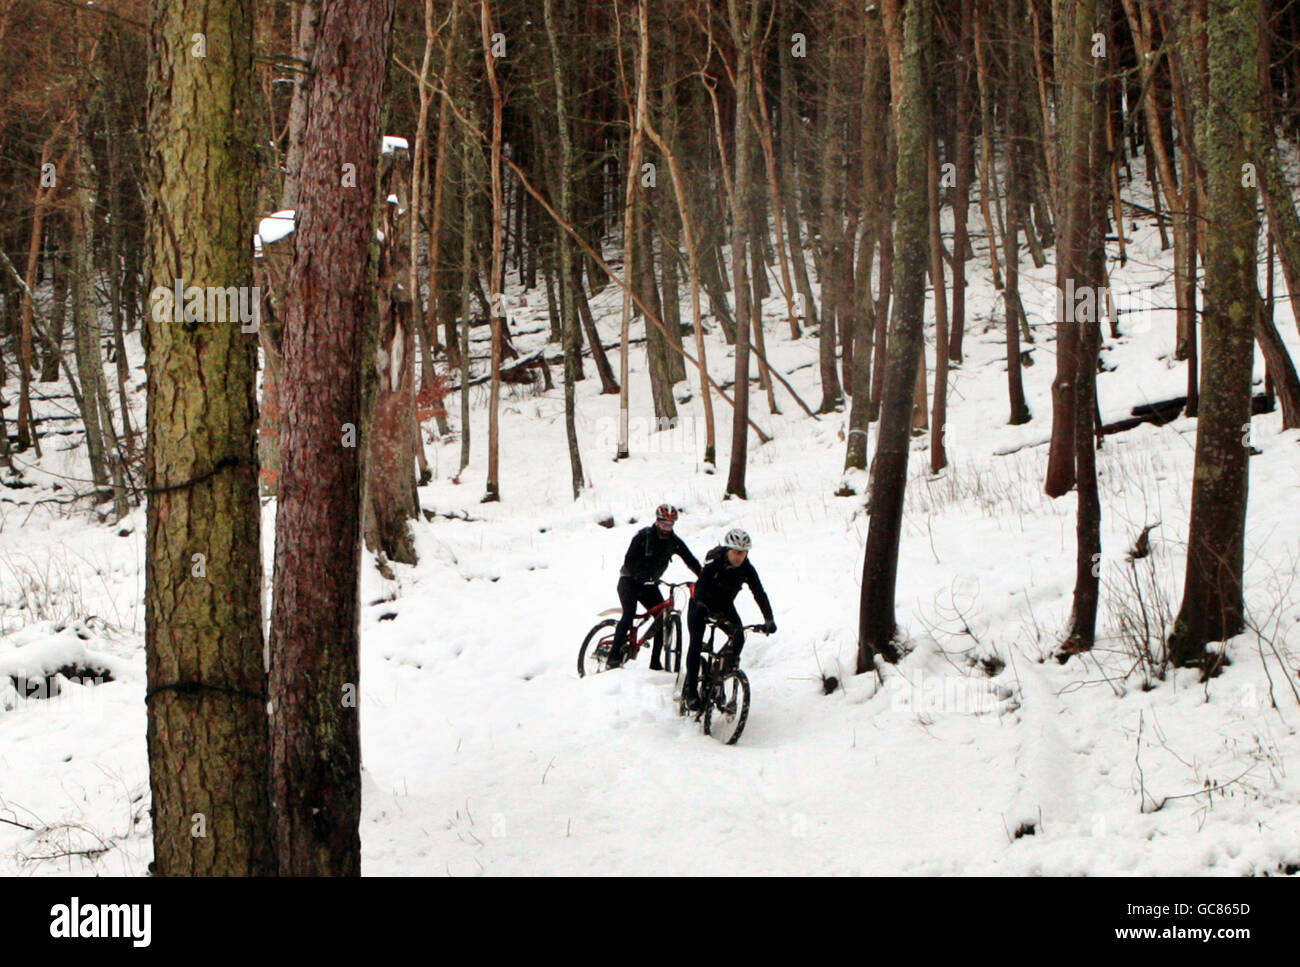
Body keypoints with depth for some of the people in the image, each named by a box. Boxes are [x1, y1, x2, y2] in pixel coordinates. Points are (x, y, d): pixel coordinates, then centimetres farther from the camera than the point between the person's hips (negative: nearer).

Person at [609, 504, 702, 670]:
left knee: (663, 617, -8)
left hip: (649, 584, 5)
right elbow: (629, 561, -24)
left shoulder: (674, 541, -3)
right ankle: (614, 656, -18)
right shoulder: (643, 536, -17)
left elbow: (690, 560, -6)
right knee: (629, 614, -24)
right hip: (630, 580, -5)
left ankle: (655, 662, -2)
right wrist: (642, 576, -39)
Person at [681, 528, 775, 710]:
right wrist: (707, 613, -56)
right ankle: (690, 690, -11)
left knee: (738, 637, -18)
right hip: (701, 603, -4)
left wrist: (769, 619, -37)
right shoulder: (714, 563, -30)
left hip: (724, 605, 4)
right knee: (696, 642, -18)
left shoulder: (747, 569, -19)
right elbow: (700, 588, -39)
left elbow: (759, 594, -24)